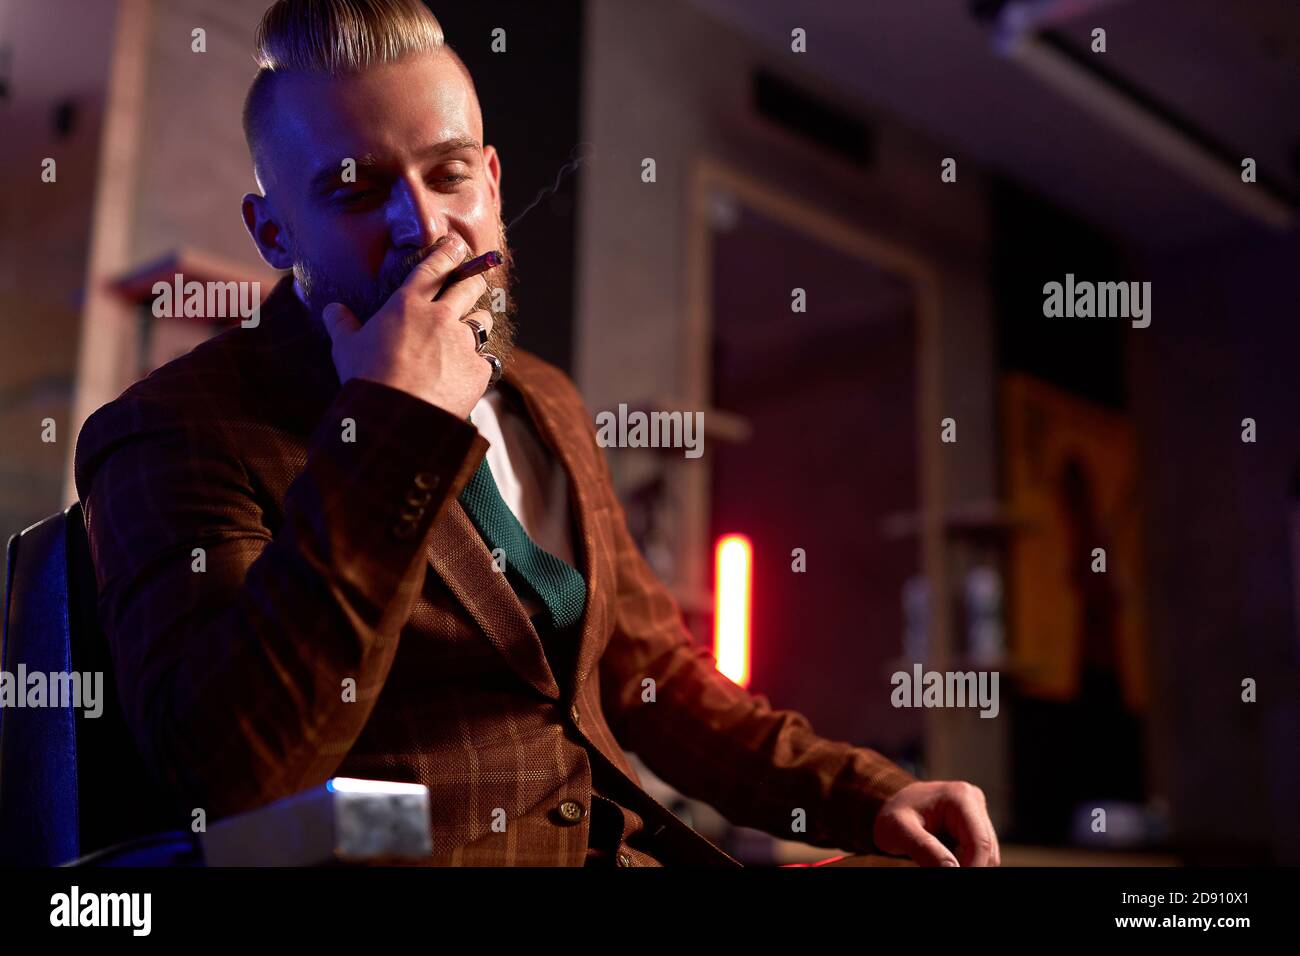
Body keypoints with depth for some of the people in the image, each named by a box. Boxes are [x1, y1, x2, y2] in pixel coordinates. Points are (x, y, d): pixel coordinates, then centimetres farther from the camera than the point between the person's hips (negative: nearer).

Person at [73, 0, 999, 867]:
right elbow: (230, 773, -20)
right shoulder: (176, 428, -6)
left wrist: (868, 793, 6)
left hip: (625, 844, 6)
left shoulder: (546, 404, 13)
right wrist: (389, 426, -20)